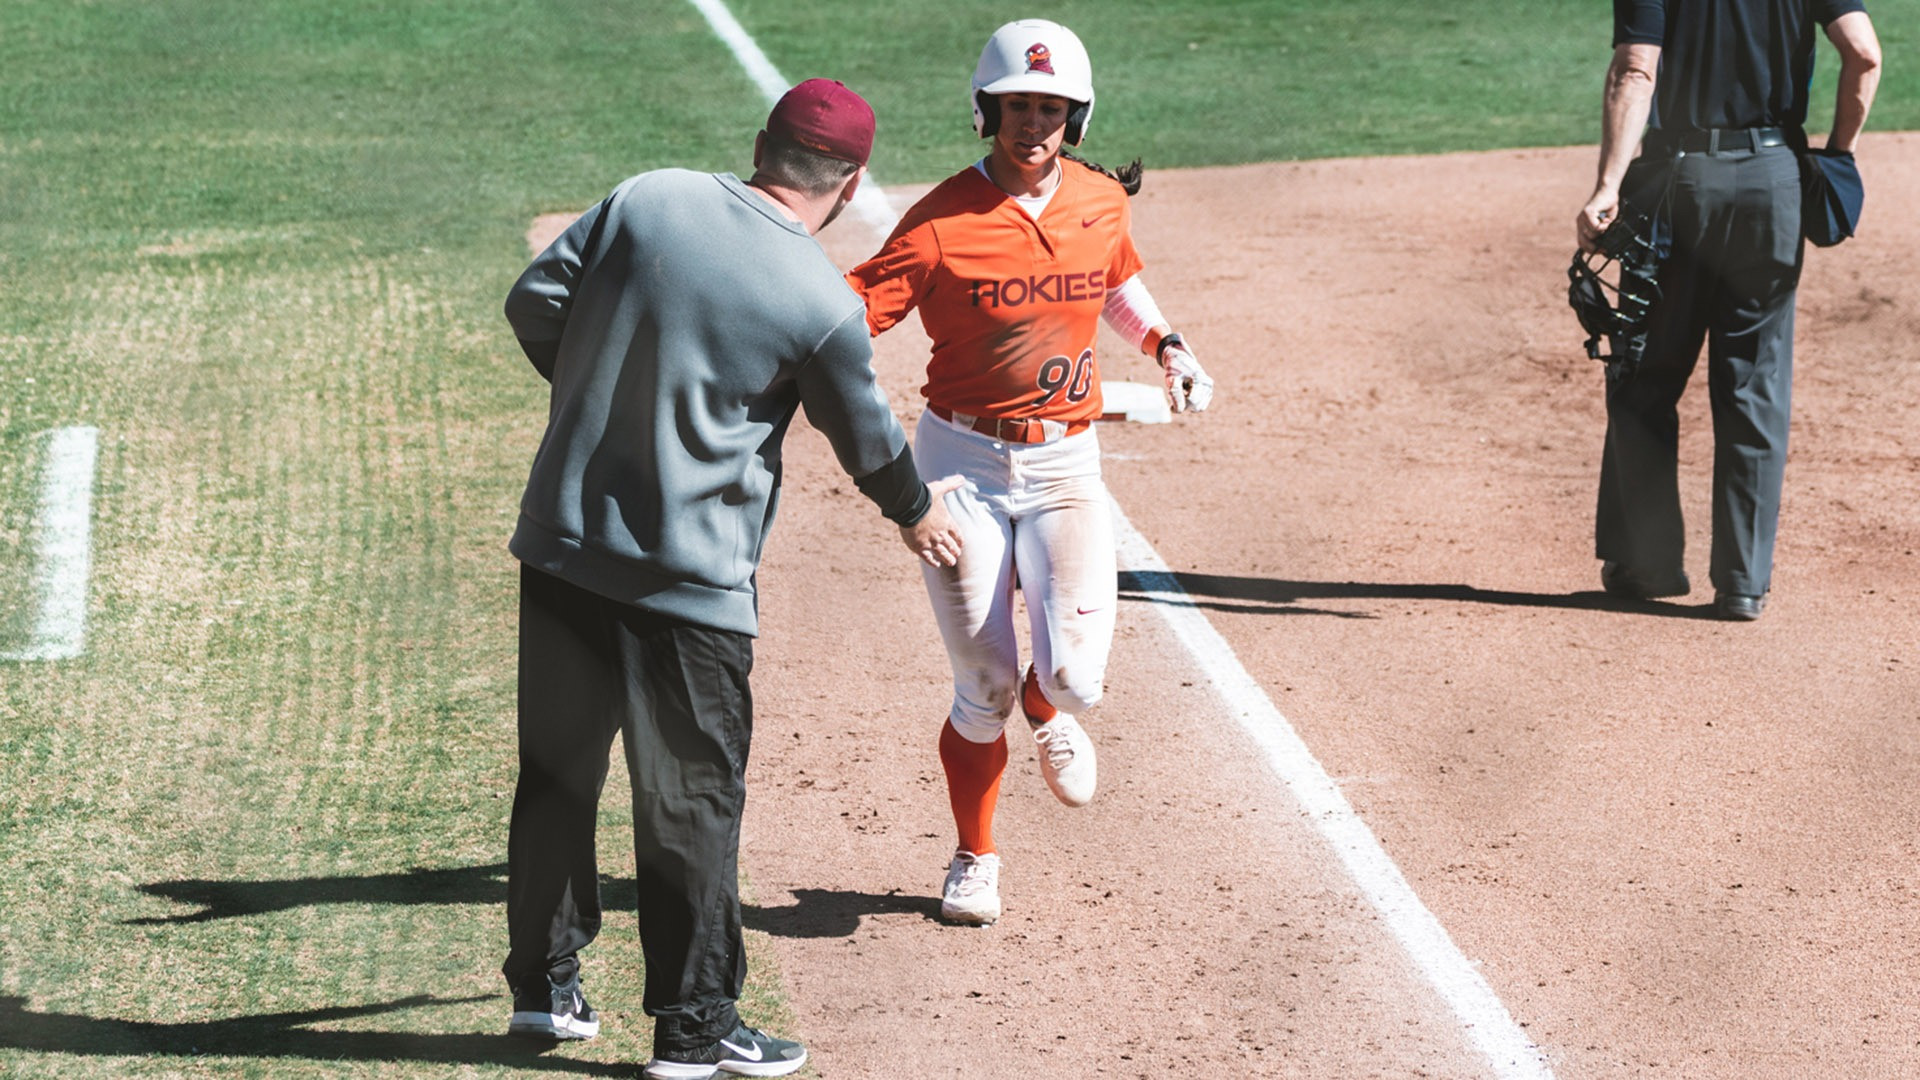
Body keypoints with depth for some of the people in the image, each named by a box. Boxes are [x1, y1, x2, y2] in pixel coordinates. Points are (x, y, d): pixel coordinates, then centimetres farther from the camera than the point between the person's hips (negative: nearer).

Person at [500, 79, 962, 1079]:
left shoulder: (648, 199, -2)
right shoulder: (825, 305, -11)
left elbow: (534, 303, 3)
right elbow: (867, 439, 5)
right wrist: (917, 511, 26)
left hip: (559, 542, 5)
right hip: (685, 580, -5)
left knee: (558, 772, 17)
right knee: (691, 801, 6)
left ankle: (543, 981, 29)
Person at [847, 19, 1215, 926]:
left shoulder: (1101, 201, 2)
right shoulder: (943, 221, -13)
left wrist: (1165, 344, 8)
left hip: (1065, 466, 3)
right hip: (962, 466, -2)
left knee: (1074, 672, -16)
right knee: (983, 693, -1)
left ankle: (1046, 709, 24)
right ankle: (974, 861, 25)